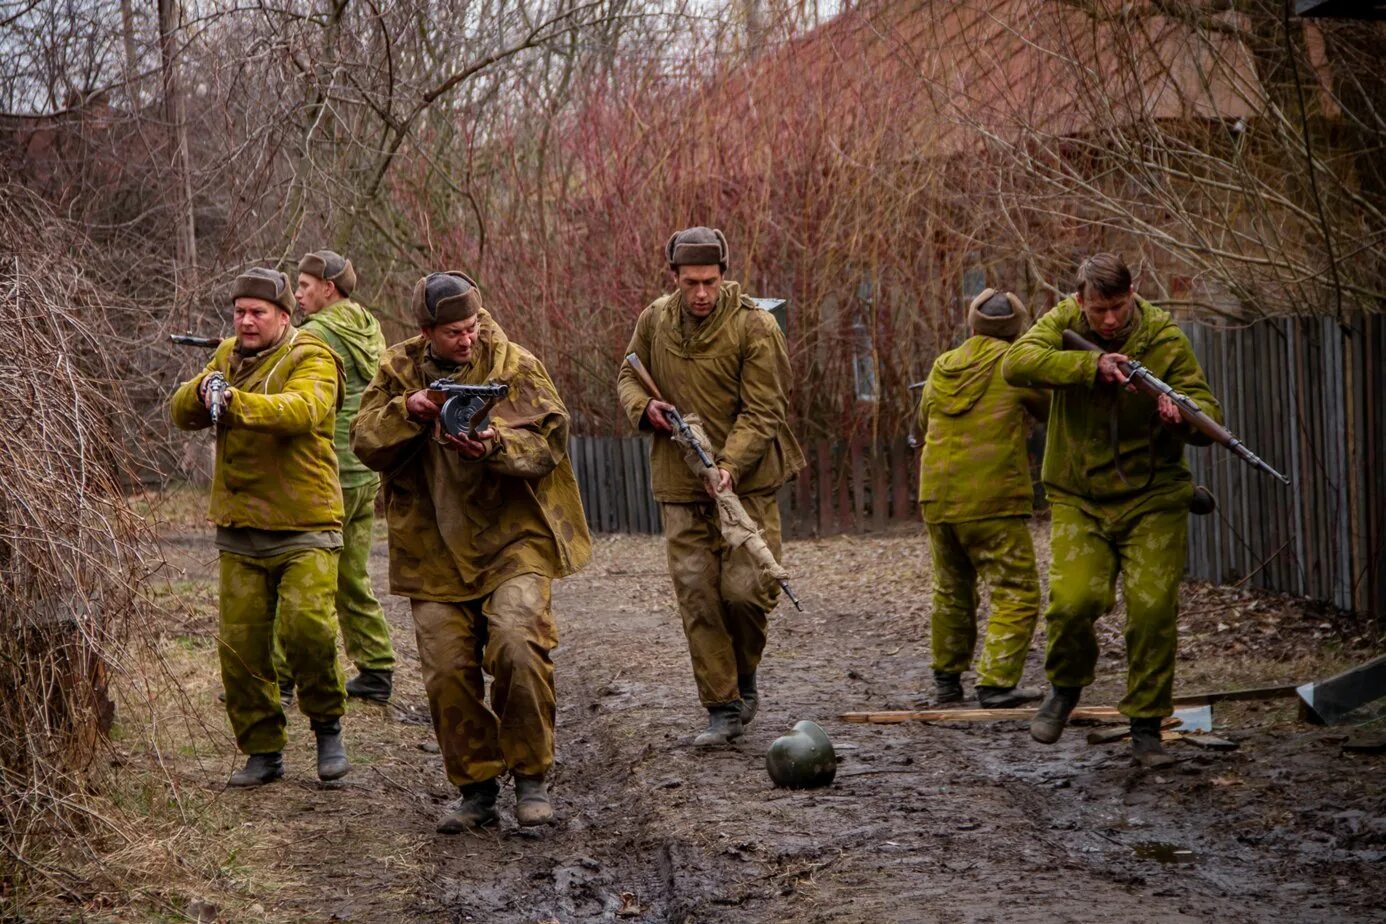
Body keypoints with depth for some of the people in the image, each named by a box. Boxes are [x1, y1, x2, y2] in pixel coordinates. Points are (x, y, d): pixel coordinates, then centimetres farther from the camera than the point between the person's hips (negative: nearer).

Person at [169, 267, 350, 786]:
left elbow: (300, 410, -26)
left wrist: (235, 401, -40)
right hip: (239, 529, 6)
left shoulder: (311, 359, -5)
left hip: (303, 528, -5)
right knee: (240, 643, 2)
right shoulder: (227, 357, 15)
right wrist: (203, 391, -16)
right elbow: (181, 414, 7)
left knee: (307, 625, -19)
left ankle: (328, 727, 3)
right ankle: (262, 750, 14)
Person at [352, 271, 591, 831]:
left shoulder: (516, 366, -1)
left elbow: (546, 442, -8)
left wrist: (496, 445, -27)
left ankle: (531, 780, -6)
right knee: (447, 670, 1)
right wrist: (408, 412, -18)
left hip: (511, 538, -3)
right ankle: (476, 790, 16)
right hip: (435, 549, 3)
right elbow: (365, 444, 0)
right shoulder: (399, 371, 6)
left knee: (518, 647, -21)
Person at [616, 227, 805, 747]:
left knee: (747, 591, -9)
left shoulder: (754, 328, -10)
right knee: (697, 598, 0)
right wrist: (644, 406, -4)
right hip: (680, 488, 3)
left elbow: (762, 411, -12)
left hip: (745, 483, -3)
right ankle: (723, 708, 7)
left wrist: (731, 466, -26)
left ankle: (744, 677, 21)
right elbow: (628, 376, 19)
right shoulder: (655, 322, 4)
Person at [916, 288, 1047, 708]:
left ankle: (946, 680, 27)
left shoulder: (941, 368, 9)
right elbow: (1055, 409, 4)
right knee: (1016, 594, -2)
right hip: (993, 502, -6)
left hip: (938, 500, 6)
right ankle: (996, 682, -13)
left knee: (951, 594, 20)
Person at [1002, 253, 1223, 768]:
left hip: (1153, 498, 0)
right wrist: (1092, 365, -32)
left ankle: (1146, 726, 7)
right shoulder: (1064, 322, -4)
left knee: (1153, 608, -9)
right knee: (1074, 599, -15)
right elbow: (1017, 364, -22)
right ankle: (1066, 687, 16)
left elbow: (1208, 412, -10)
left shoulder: (1164, 338, -7)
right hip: (1080, 498, 0)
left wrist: (1183, 415, -34)